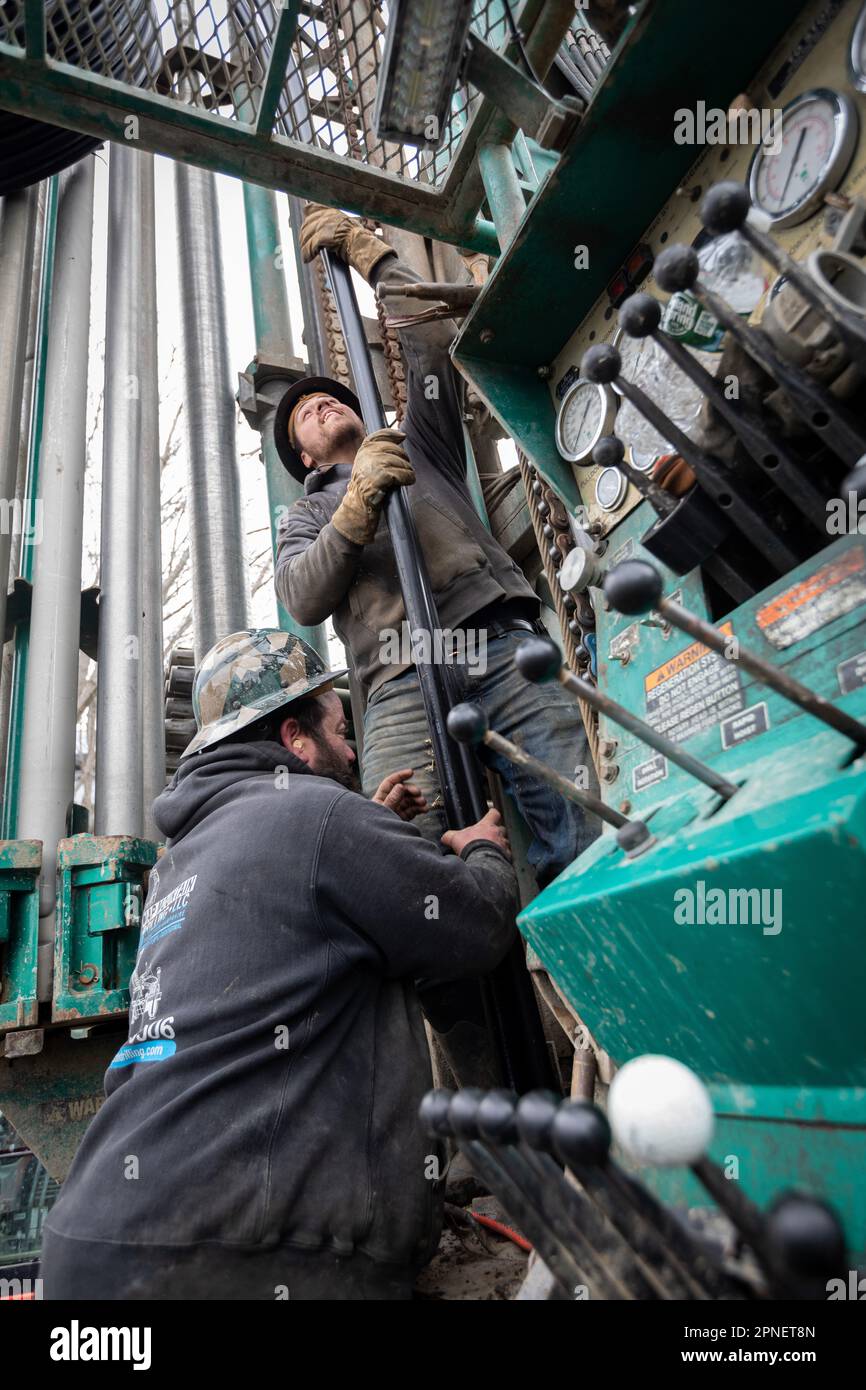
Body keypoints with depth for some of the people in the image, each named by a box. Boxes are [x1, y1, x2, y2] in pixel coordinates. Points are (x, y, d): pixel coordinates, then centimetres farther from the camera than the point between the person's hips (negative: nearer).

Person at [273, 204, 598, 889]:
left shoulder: (421, 447, 35)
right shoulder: (306, 516, 32)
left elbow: (433, 340, 23)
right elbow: (302, 600, 11)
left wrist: (366, 249, 27)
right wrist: (358, 505, -1)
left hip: (501, 646, 1)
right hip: (403, 682, 0)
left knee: (586, 830, -18)